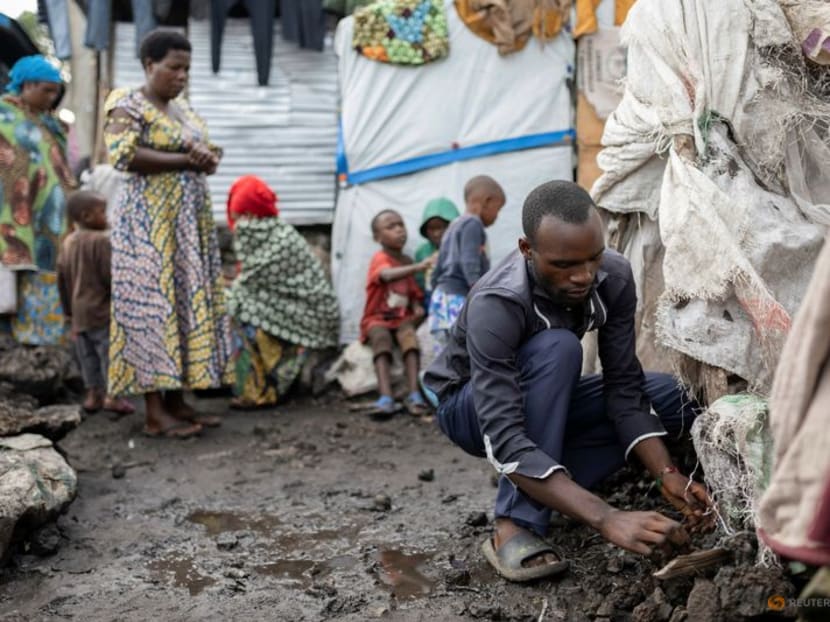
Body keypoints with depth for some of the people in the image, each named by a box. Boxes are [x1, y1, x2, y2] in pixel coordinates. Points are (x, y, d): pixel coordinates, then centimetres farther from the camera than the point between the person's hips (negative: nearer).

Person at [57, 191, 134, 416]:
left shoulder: (68, 242, 11)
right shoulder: (101, 240, -15)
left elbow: (62, 280, 15)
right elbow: (110, 276, -18)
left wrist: (68, 309, 23)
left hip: (79, 312, 8)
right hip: (102, 310, -8)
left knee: (87, 355, 13)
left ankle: (93, 393, 18)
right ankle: (112, 395, -1)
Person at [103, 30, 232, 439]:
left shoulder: (183, 108, 18)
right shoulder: (127, 106, -6)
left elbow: (208, 151, 19)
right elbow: (124, 156, -20)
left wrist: (207, 156, -6)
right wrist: (184, 160, -16)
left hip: (190, 221, 8)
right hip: (149, 222, -8)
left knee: (188, 304, 5)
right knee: (153, 306, -9)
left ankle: (177, 402, 11)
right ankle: (155, 413, -6)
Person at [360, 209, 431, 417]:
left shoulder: (406, 261, 13)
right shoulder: (380, 258, -7)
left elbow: (413, 292, 17)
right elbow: (388, 275, -31)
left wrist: (417, 307, -6)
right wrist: (417, 267, -45)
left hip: (403, 317, 4)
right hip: (377, 318, -4)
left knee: (409, 335, -29)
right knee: (381, 339, -35)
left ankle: (414, 395, -39)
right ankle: (386, 399, -45)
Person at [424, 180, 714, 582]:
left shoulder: (614, 277, -21)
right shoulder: (494, 305, -37)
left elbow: (623, 387, -17)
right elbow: (506, 441, -43)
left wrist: (667, 474, -31)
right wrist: (606, 519, -50)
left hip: (542, 402, 6)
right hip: (469, 406, -6)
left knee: (669, 396, -13)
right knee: (557, 349, -35)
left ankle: (538, 492, -12)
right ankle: (515, 525, -30)